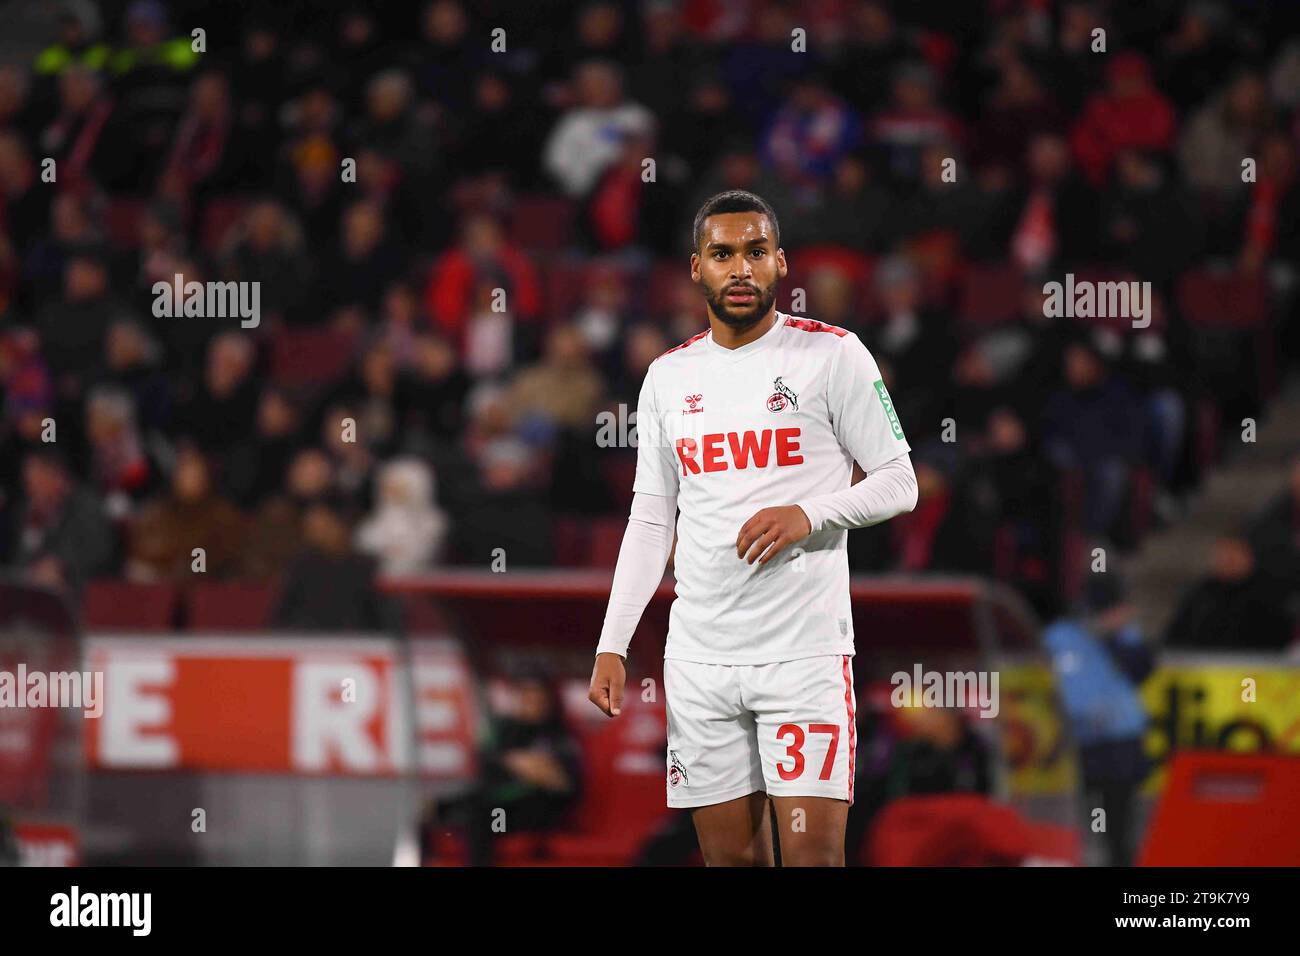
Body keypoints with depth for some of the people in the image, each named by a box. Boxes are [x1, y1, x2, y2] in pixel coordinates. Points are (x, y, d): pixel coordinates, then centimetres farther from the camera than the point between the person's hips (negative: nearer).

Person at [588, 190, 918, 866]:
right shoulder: (669, 376, 12)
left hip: (805, 652, -4)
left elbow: (898, 484, 0)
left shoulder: (833, 355, -1)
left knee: (812, 855, -13)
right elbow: (649, 519, 16)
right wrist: (611, 647, 8)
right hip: (698, 656, 4)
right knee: (731, 856, 5)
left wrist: (807, 515, -18)